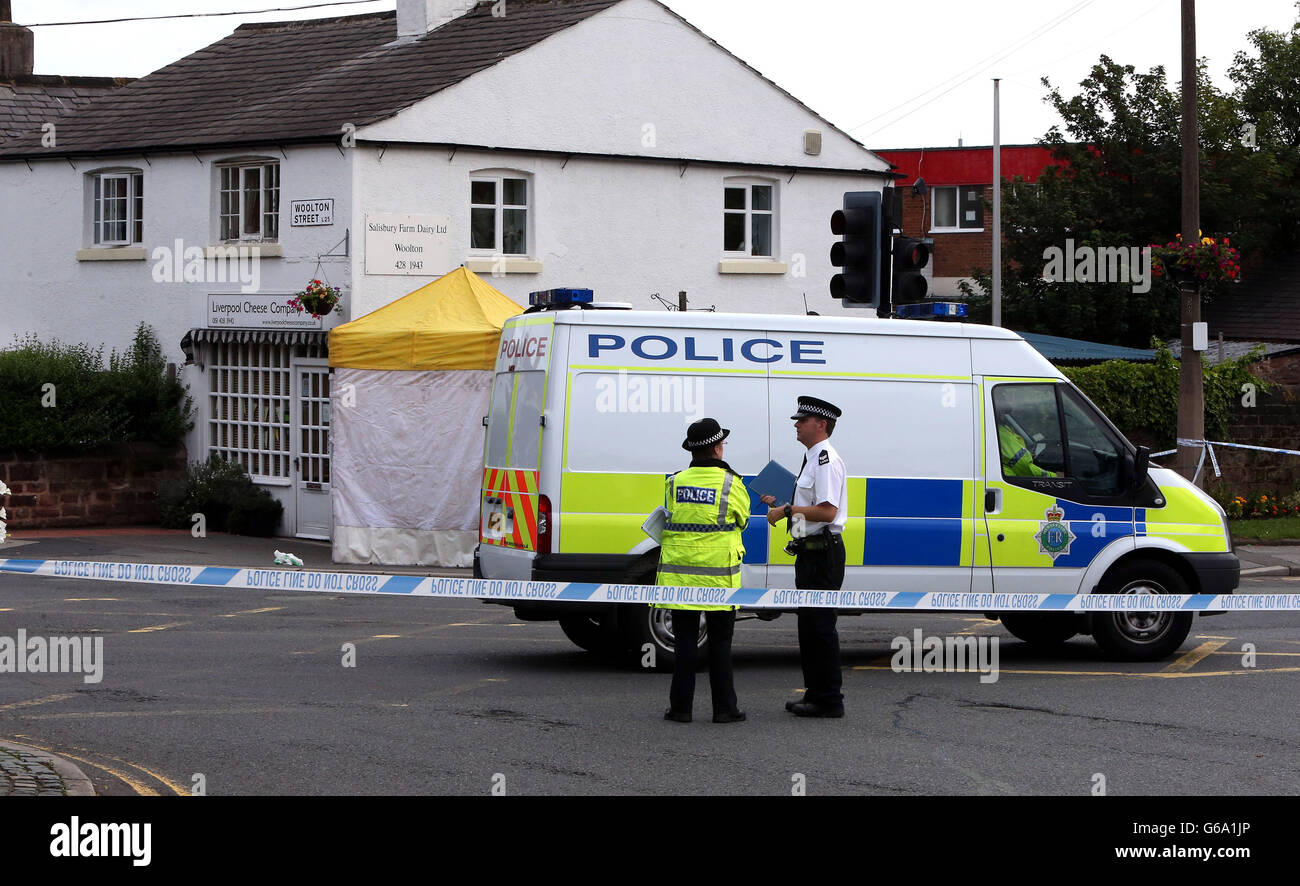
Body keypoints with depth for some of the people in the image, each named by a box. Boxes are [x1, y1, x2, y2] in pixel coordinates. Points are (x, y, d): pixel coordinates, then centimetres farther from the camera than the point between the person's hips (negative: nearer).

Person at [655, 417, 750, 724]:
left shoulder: (675, 482, 1)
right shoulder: (731, 484, -6)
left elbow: (670, 522, 8)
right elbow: (742, 521, 8)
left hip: (679, 573, 2)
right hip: (718, 577, -2)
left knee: (685, 641, 7)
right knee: (720, 642, 6)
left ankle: (681, 707, 7)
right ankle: (724, 707, 8)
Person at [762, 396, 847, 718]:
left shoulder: (826, 460, -15)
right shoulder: (813, 459, 17)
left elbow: (827, 511, -24)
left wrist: (788, 511, -19)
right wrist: (782, 505, 16)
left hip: (823, 554, -11)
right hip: (811, 554, 11)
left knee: (821, 626, -8)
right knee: (809, 626, 15)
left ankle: (829, 700, -5)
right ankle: (815, 694, 21)